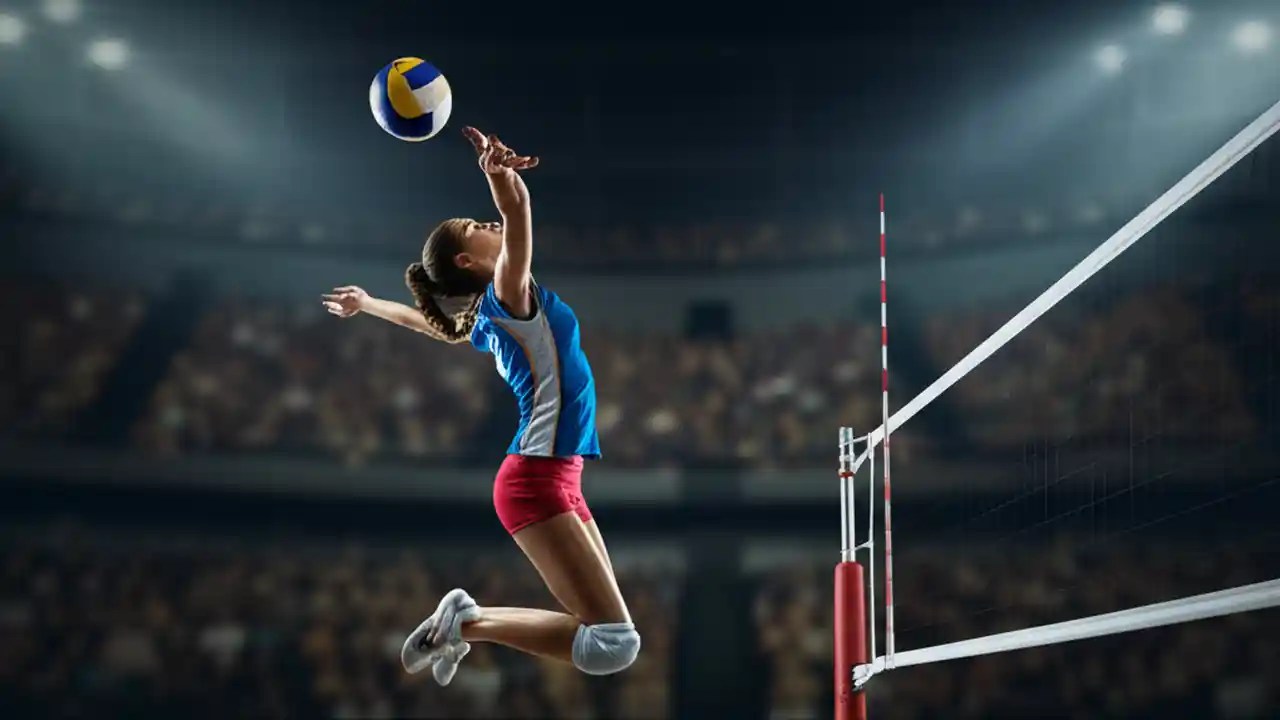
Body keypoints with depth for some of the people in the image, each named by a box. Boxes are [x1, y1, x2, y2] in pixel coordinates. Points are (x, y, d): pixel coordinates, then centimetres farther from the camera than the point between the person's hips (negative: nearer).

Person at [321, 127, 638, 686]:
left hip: (555, 475, 10)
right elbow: (517, 214, -27)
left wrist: (367, 303, 57)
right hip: (536, 479, -10)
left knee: (598, 624, 12)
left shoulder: (484, 323, 18)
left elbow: (430, 321, 38)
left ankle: (466, 622, 16)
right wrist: (500, 175, -48)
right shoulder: (507, 291, -7)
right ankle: (468, 623, -7)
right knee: (614, 645, -17)